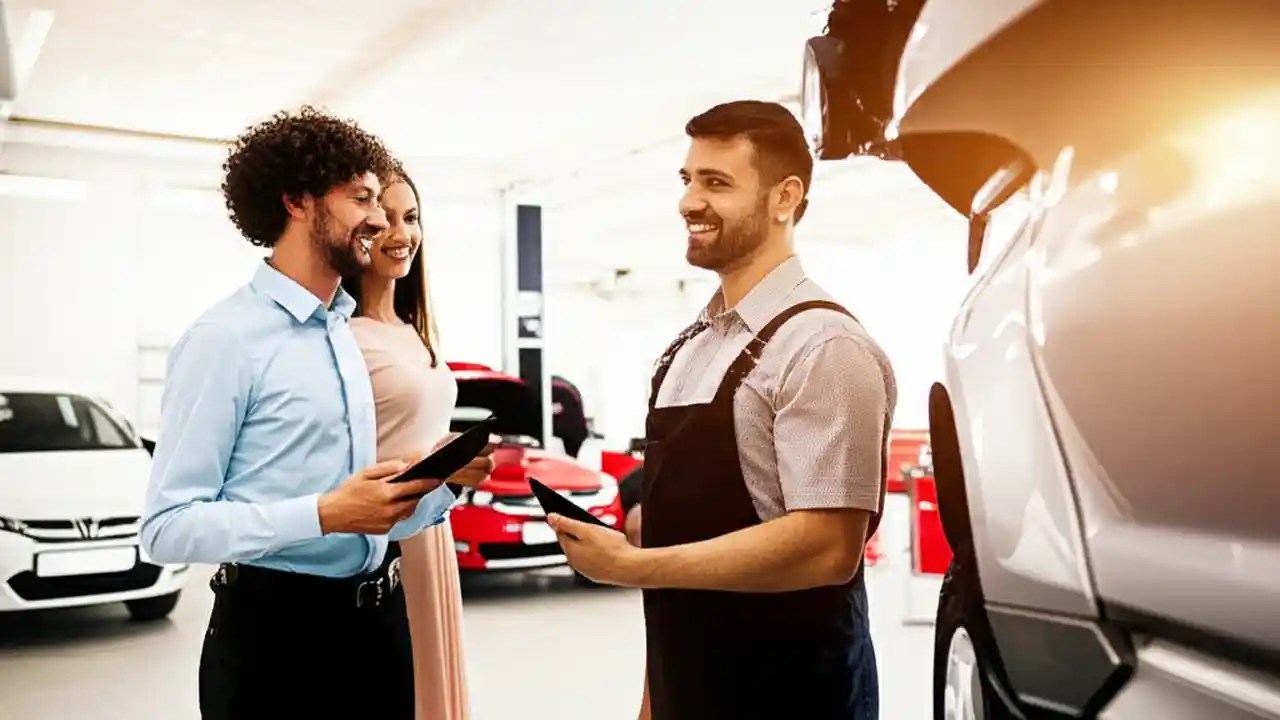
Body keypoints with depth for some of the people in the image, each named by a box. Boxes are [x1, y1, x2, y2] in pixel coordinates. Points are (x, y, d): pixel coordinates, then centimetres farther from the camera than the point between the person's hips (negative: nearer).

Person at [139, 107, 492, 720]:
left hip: (374, 624, 8)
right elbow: (167, 527, -18)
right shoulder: (225, 339, -13)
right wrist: (325, 515, -25)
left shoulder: (345, 333, 13)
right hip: (274, 635, -8)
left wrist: (444, 480, -2)